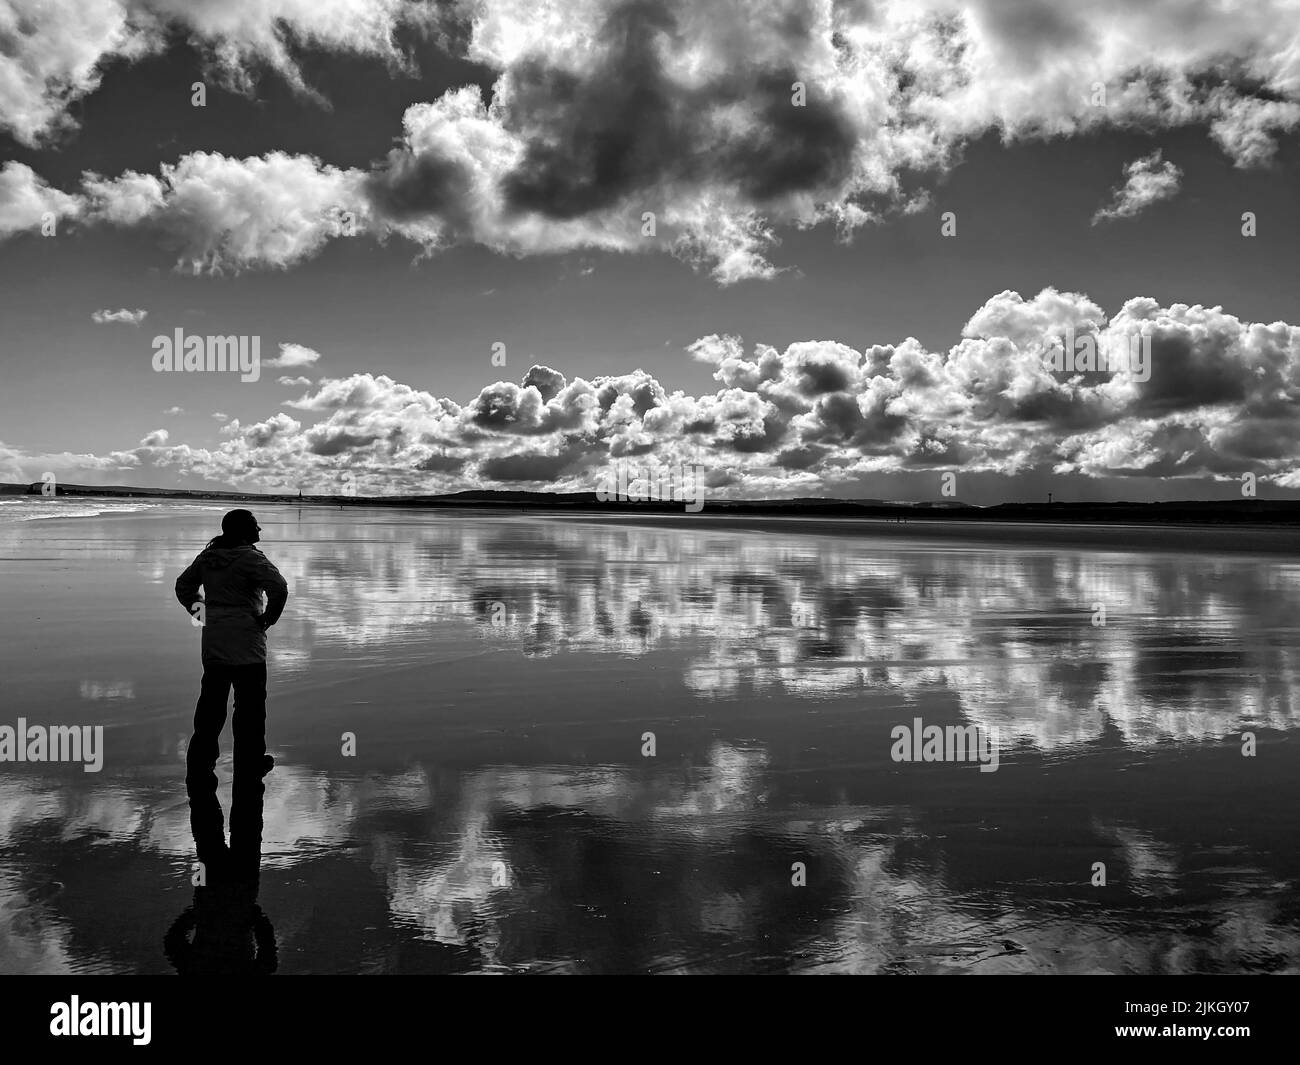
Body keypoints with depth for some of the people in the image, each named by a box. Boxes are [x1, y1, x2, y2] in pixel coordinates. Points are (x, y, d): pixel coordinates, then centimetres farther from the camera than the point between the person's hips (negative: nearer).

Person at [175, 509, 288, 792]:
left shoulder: (207, 556, 9)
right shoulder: (250, 559, -14)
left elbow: (183, 584, 22)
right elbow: (279, 588, -26)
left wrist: (199, 609, 18)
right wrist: (268, 618, -13)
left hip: (212, 644, 7)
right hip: (246, 646, -7)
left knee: (210, 705, 12)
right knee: (250, 705, 6)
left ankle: (199, 767, 13)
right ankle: (249, 766, 16)